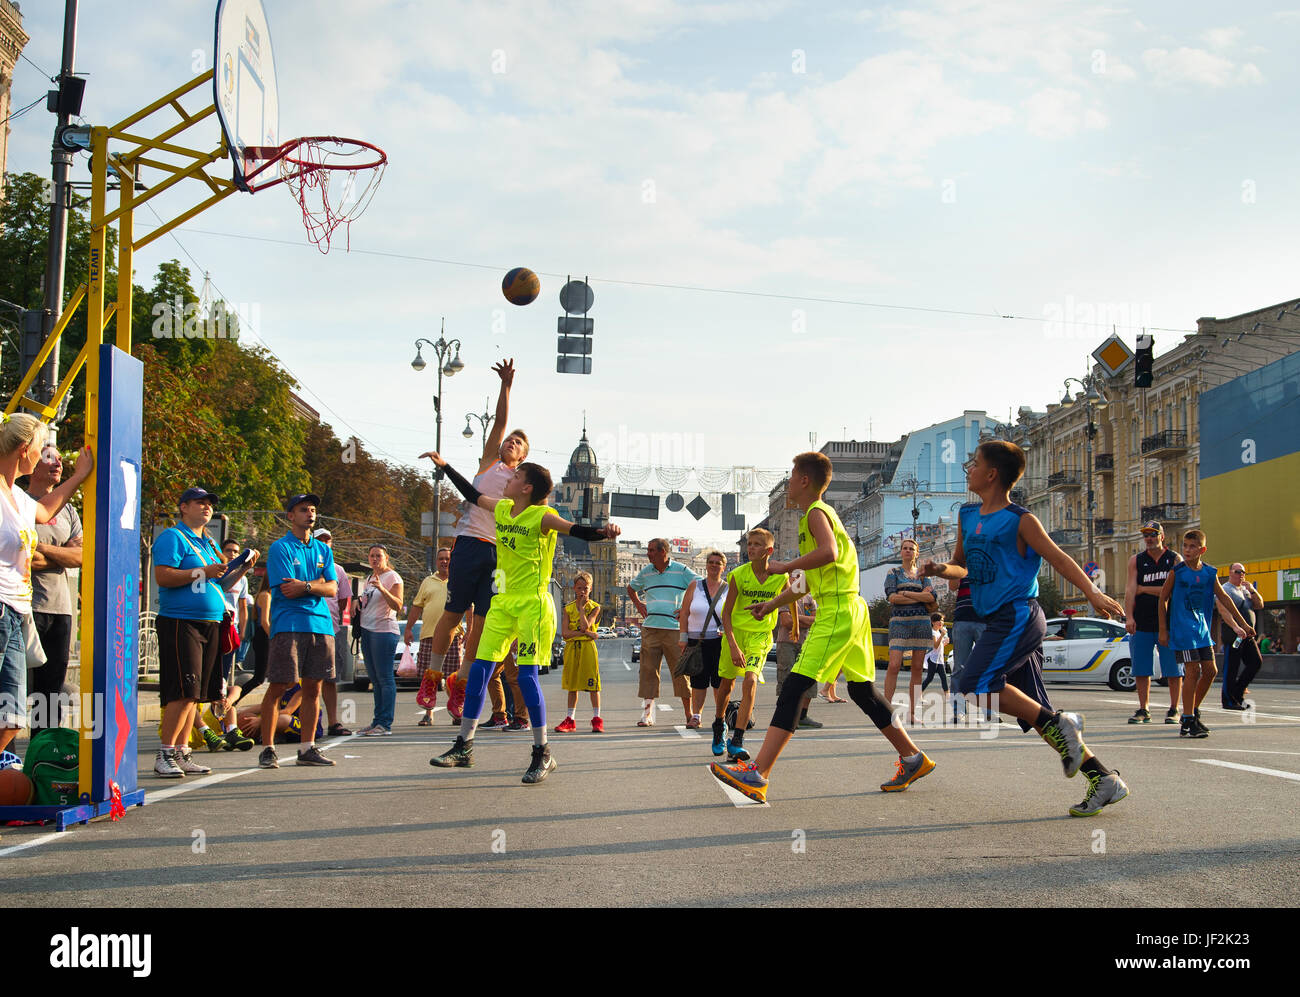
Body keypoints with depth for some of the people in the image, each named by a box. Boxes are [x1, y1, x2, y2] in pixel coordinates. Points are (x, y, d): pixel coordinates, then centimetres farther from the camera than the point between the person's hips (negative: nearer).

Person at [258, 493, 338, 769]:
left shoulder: (322, 550, 18)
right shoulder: (280, 548, 0)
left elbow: (332, 588, 7)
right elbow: (287, 590, -9)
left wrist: (305, 585, -9)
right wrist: (317, 585, -1)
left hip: (320, 623, 5)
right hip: (288, 625, -5)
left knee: (313, 688, 6)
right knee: (278, 687, -6)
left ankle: (307, 748, 12)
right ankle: (268, 749, 0)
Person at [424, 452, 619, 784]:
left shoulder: (541, 517, -13)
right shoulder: (502, 509, 8)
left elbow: (577, 530, -25)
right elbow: (472, 494, 26)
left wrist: (603, 532, -45)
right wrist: (444, 465, 34)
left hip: (532, 604, -7)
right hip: (503, 602, 7)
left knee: (527, 675, -11)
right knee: (479, 670, 6)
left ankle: (542, 754, 0)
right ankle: (464, 747, 15)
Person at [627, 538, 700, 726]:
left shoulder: (681, 571, 1)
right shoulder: (645, 572, 13)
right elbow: (631, 588, 33)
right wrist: (638, 605, 16)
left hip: (674, 628, -3)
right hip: (650, 628, 3)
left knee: (680, 671, -1)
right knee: (648, 670, -1)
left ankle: (689, 714, 8)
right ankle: (647, 714, 3)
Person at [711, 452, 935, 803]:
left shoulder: (816, 513, -7)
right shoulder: (817, 514, 24)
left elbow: (829, 552, -28)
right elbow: (811, 581, 30)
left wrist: (785, 566, -18)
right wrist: (772, 604, 30)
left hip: (837, 611, -10)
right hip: (849, 609, 10)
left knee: (794, 689, -14)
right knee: (862, 690, 18)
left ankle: (757, 775, -20)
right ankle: (913, 759, 25)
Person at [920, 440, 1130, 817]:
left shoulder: (1019, 520, -7)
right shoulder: (967, 515, 14)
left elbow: (1057, 558, -5)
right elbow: (962, 566, 24)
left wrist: (1093, 593, -14)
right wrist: (940, 569, 2)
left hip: (1018, 617, -8)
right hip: (999, 621, 8)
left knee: (975, 686, -20)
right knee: (1033, 709, 6)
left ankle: (1060, 725, -9)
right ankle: (1103, 779, 10)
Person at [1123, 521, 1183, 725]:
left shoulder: (1175, 559, 2)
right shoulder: (1136, 561, 7)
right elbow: (1130, 589, -4)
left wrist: (1144, 589, -6)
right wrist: (1129, 617, -16)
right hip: (1141, 623, 2)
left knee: (1173, 670, 1)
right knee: (1141, 670, 4)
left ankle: (1174, 710, 11)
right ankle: (1143, 710, 12)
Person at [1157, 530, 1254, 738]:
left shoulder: (1210, 573, 6)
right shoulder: (1177, 571, -6)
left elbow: (1223, 598, 14)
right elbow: (1163, 599, -2)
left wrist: (1242, 624, 15)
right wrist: (1163, 630, -3)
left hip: (1202, 628, 6)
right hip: (1182, 628, -6)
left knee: (1210, 670, 3)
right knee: (1193, 671, -12)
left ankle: (1193, 712, 21)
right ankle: (1187, 723, -7)